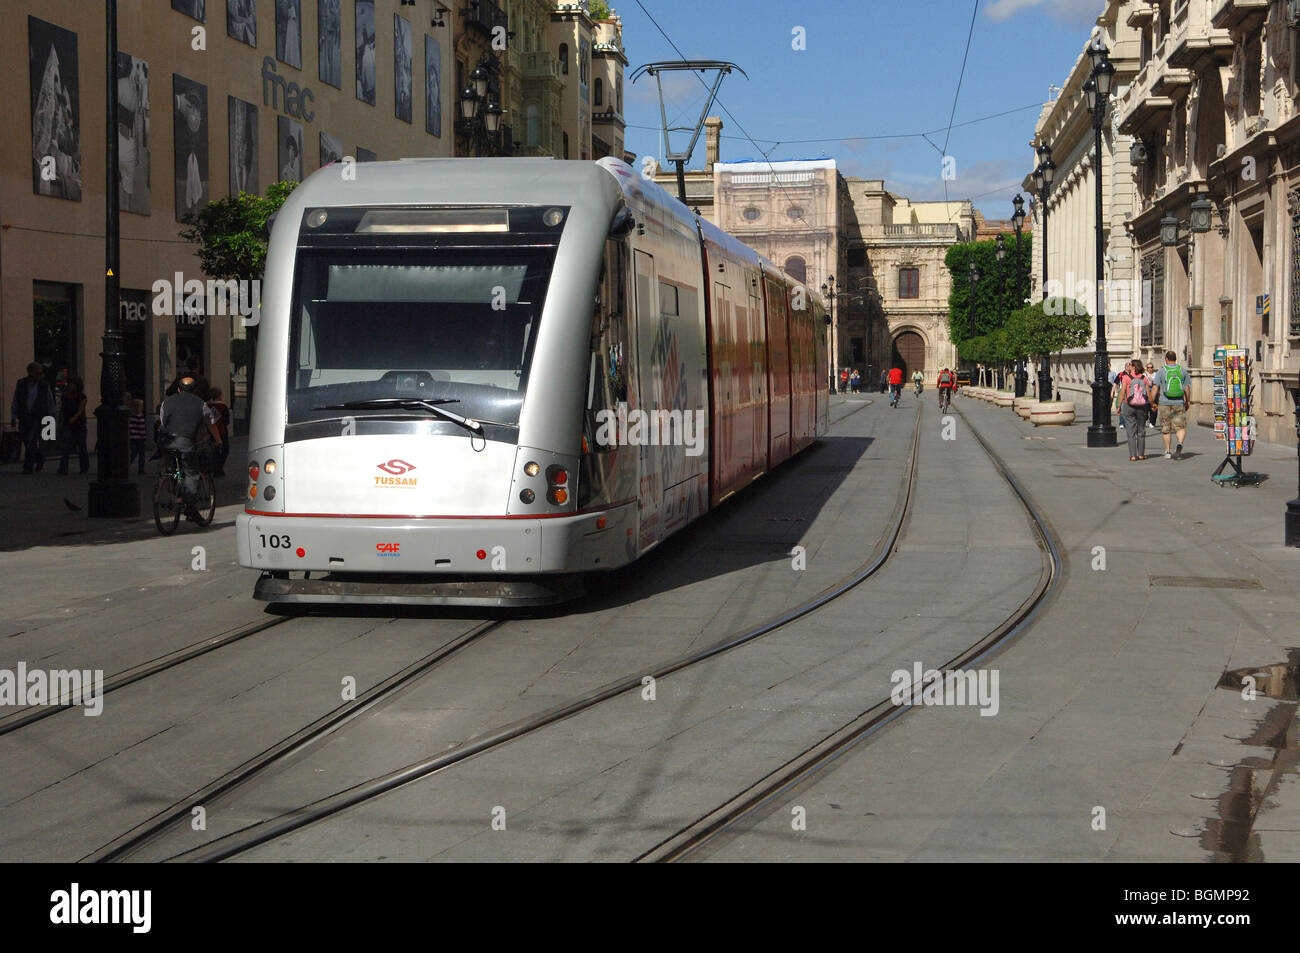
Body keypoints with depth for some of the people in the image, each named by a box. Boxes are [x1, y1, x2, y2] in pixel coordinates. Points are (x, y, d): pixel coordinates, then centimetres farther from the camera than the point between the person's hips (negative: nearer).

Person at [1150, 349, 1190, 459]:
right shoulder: (1182, 370, 4)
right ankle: (1180, 444, -26)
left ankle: (1167, 451, 15)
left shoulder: (1161, 371, -1)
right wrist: (1188, 402, 18)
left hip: (1165, 403, -1)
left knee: (1165, 429, 10)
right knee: (1181, 427, 1)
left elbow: (1156, 388, -4)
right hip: (1179, 403, 1)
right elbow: (1186, 389, 7)